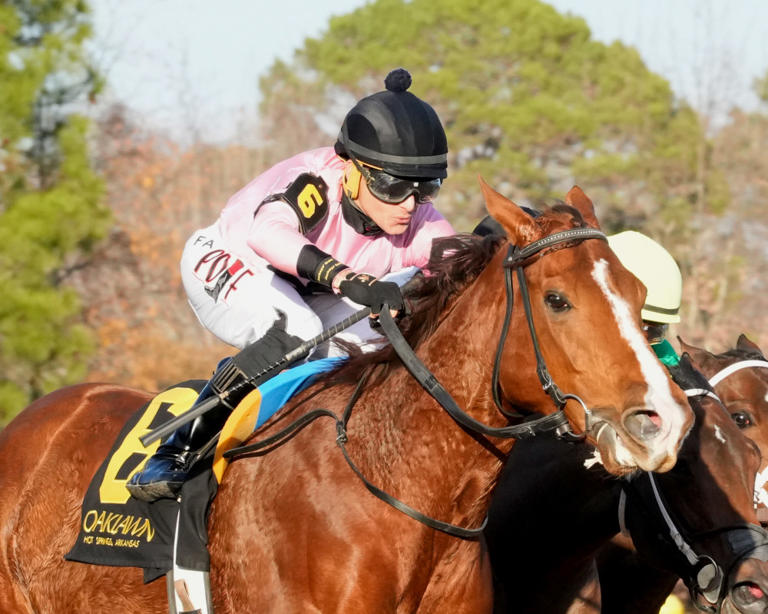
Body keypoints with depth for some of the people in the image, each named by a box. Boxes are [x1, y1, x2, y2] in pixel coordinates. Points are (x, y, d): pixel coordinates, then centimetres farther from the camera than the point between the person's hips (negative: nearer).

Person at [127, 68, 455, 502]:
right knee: (295, 332, -37)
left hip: (305, 294, 7)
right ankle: (176, 455, -25)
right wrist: (343, 277, -75)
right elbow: (267, 231, -59)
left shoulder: (418, 223, -22)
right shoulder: (314, 182, -38)